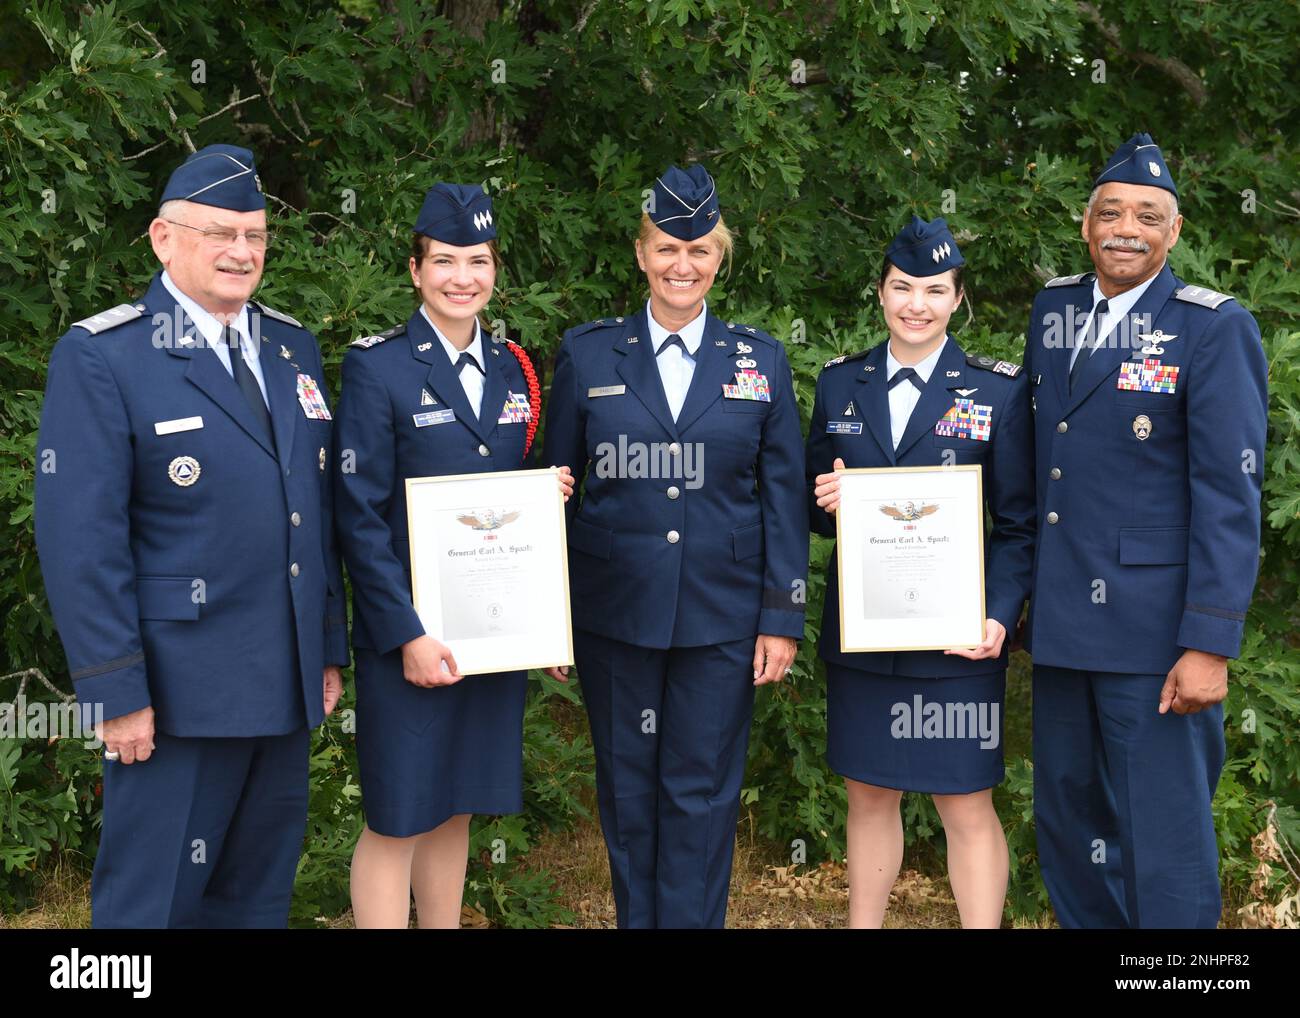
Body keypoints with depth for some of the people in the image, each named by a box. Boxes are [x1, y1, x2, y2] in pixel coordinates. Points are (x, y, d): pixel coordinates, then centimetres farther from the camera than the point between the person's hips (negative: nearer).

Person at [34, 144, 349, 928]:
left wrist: (330, 648, 12)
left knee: (259, 893, 16)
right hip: (178, 691, -6)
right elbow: (79, 538, -13)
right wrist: (117, 689, -16)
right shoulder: (100, 357, -9)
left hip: (285, 685, 6)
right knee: (156, 898, 3)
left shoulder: (294, 349, 12)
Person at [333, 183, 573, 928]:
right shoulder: (378, 367, -8)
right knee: (397, 818, 1)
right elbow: (359, 515, -11)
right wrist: (407, 634, -17)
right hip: (409, 633, -5)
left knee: (457, 808, 15)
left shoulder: (512, 369, 9)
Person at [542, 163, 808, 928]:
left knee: (703, 793, 5)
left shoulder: (761, 361, 4)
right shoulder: (588, 355, 3)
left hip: (722, 619, 0)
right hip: (615, 614, 1)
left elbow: (785, 500, 4)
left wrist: (783, 619, -1)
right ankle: (636, 917, 25)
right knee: (628, 792, 10)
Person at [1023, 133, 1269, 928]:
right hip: (1063, 623, 6)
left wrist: (1210, 646, -18)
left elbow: (1230, 498, -13)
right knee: (1068, 826, 16)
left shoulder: (1215, 329, -9)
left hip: (1156, 629, -6)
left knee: (1163, 842, -1)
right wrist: (1023, 598, 8)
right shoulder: (1054, 309, 9)